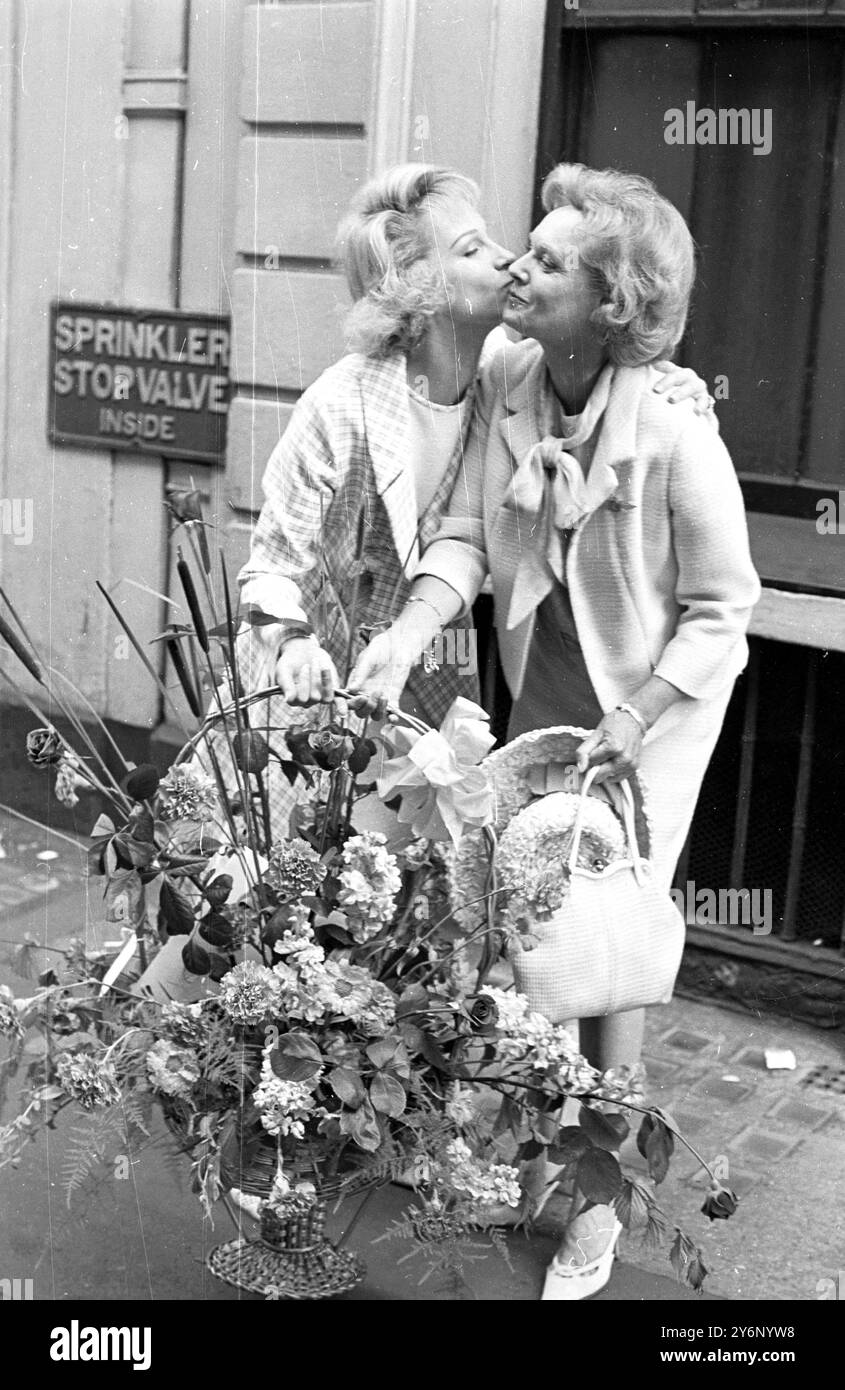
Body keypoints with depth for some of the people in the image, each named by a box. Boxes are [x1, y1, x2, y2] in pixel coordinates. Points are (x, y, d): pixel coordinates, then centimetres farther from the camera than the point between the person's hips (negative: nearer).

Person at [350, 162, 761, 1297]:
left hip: (653, 705, -5)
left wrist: (636, 722, -24)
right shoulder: (507, 381, -12)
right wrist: (409, 631, -26)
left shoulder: (677, 440, -27)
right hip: (540, 689, 5)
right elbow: (467, 533, -10)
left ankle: (600, 1197, 23)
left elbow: (720, 611, -18)